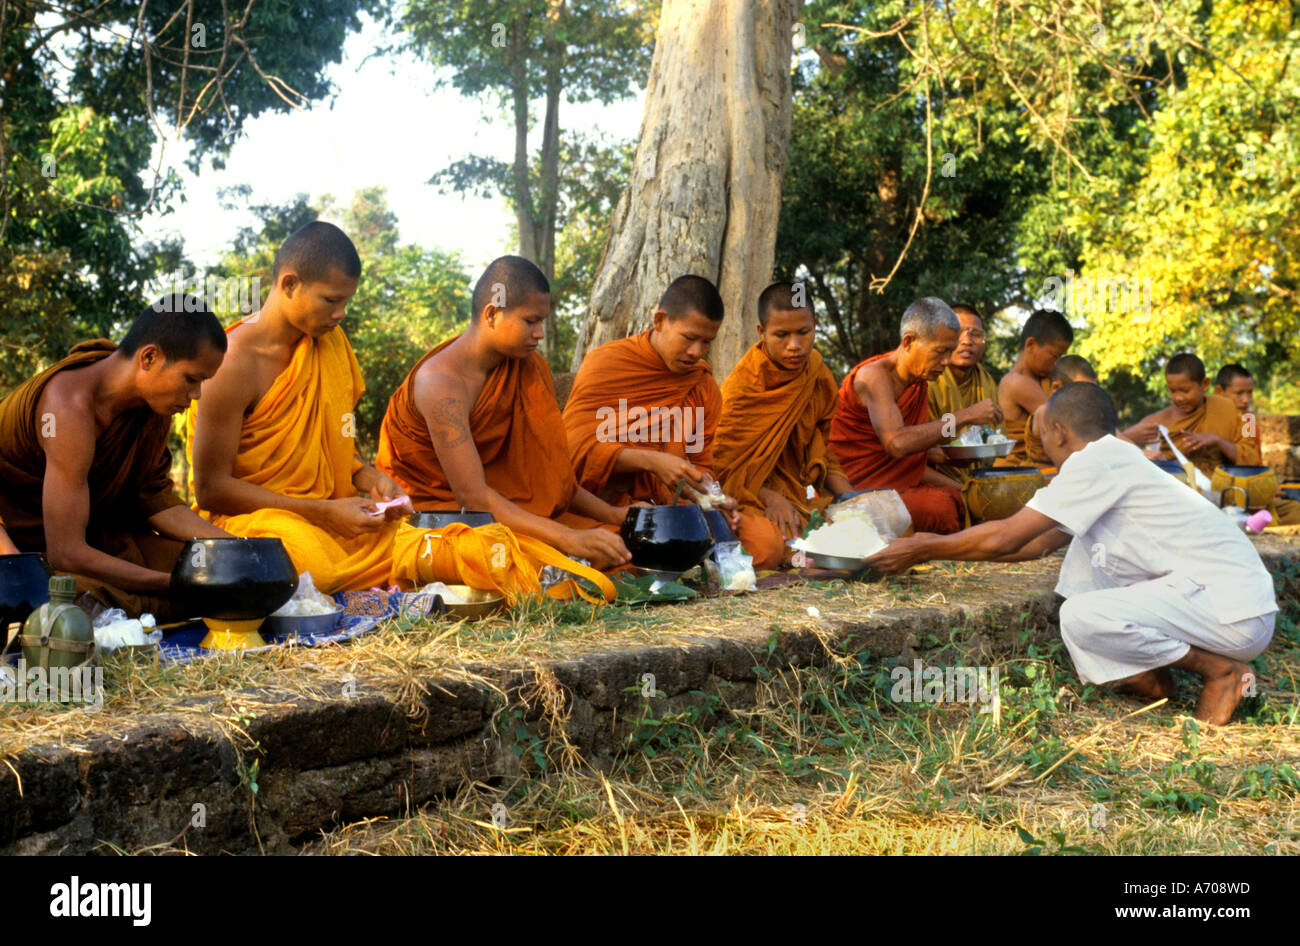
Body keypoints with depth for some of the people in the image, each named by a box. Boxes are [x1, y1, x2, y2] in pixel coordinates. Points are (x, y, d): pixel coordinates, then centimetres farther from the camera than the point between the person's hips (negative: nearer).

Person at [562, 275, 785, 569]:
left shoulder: (705, 386, 16)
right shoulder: (606, 363, 0)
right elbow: (578, 447, -10)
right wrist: (652, 461, -23)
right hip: (611, 505, -5)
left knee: (767, 542, -18)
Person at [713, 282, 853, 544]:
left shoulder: (819, 379, 7)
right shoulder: (741, 386, -11)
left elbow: (824, 454, 13)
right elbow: (720, 466, -9)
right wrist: (771, 499, -23)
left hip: (798, 498, 6)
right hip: (750, 503, -6)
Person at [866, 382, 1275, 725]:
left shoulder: (1099, 460, -12)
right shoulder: (1111, 463, 18)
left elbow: (1006, 539, -13)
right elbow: (1036, 545, 24)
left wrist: (923, 550, 0)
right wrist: (937, 545, 27)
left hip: (1236, 612, -10)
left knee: (1081, 617, -25)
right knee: (1084, 544, 16)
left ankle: (1219, 671, -6)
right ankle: (1144, 677, 7)